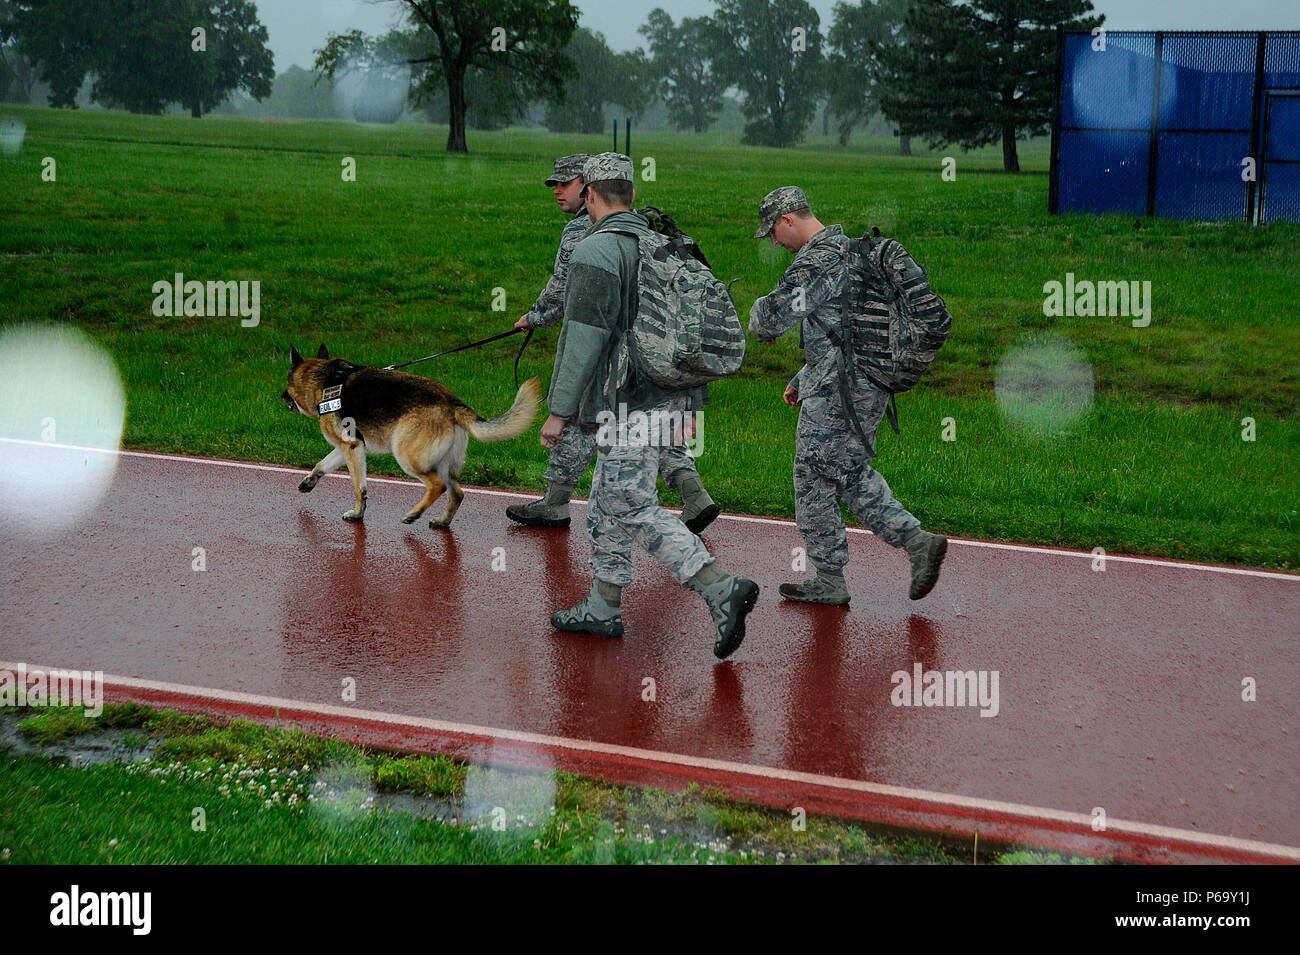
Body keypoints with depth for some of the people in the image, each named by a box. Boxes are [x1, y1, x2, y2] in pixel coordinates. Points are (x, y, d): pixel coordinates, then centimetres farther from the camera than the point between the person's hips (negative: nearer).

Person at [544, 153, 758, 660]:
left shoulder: (595, 253, -13)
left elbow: (583, 339, -18)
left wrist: (558, 411, -13)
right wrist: (683, 403, 21)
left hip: (627, 408, -9)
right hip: (665, 401, 9)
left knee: (635, 509, -7)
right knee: (609, 503, 19)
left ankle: (721, 589, -18)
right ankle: (603, 609, 25)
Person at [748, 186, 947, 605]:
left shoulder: (817, 262, -18)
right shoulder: (848, 249, 17)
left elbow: (772, 319, -24)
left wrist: (759, 312, 2)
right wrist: (802, 379, 25)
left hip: (837, 394, -10)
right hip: (868, 384, 10)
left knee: (815, 483, 3)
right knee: (855, 475, 19)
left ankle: (828, 580, 11)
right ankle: (917, 540, 10)